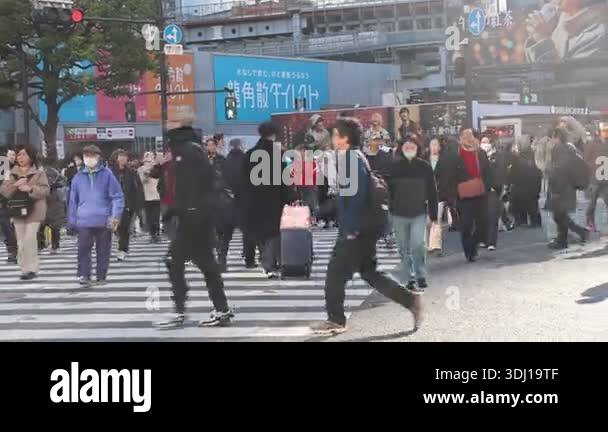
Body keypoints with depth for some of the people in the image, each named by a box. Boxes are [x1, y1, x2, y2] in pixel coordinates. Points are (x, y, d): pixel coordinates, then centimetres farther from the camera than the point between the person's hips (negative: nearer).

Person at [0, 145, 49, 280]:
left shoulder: (39, 173, 0)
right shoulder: (12, 174, 11)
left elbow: (45, 190, -9)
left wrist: (30, 189, -24)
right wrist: (15, 185, -16)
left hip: (33, 211, -5)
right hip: (18, 211, 5)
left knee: (29, 240, -14)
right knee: (21, 242, 7)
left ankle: (32, 269, -7)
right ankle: (24, 268, 15)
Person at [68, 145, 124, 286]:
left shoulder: (107, 174, -1)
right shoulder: (78, 177, 6)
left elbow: (118, 196, -3)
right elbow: (73, 200, 11)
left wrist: (115, 216, -10)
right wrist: (72, 220, 9)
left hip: (104, 221, -1)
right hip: (84, 221, 1)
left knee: (103, 250, 8)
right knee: (83, 249, -4)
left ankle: (101, 276, 19)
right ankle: (84, 275, 2)